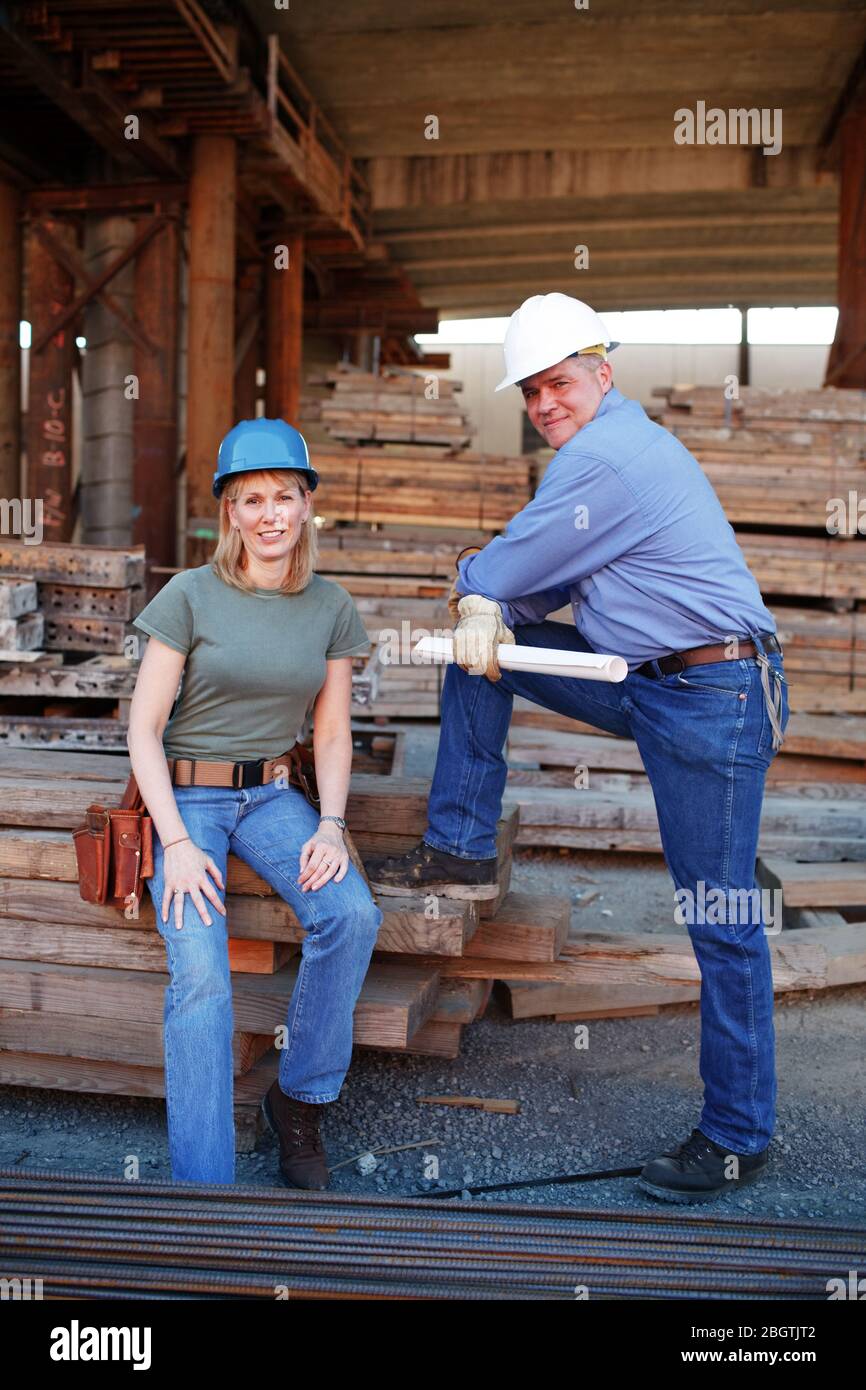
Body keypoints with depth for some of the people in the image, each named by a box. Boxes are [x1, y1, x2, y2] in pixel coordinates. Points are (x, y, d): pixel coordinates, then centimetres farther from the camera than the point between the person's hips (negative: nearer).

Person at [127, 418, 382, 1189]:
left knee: (352, 915, -25)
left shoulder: (331, 606, 4)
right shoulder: (191, 595, -7)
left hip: (272, 794, 3)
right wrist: (176, 843, -17)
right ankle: (202, 1185, -17)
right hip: (185, 795, -3)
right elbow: (144, 730, -6)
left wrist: (330, 826, -8)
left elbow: (332, 732, 9)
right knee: (201, 972, -25)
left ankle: (300, 1099, -2)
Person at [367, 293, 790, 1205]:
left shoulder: (602, 458, -17)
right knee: (477, 652, 9)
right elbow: (545, 583, 14)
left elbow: (507, 569, -11)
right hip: (643, 683, 11)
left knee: (721, 922, -2)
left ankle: (737, 1137, 12)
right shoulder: (617, 444, 17)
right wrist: (485, 614, -3)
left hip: (711, 701, -10)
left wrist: (471, 584, 11)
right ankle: (459, 851, 16)